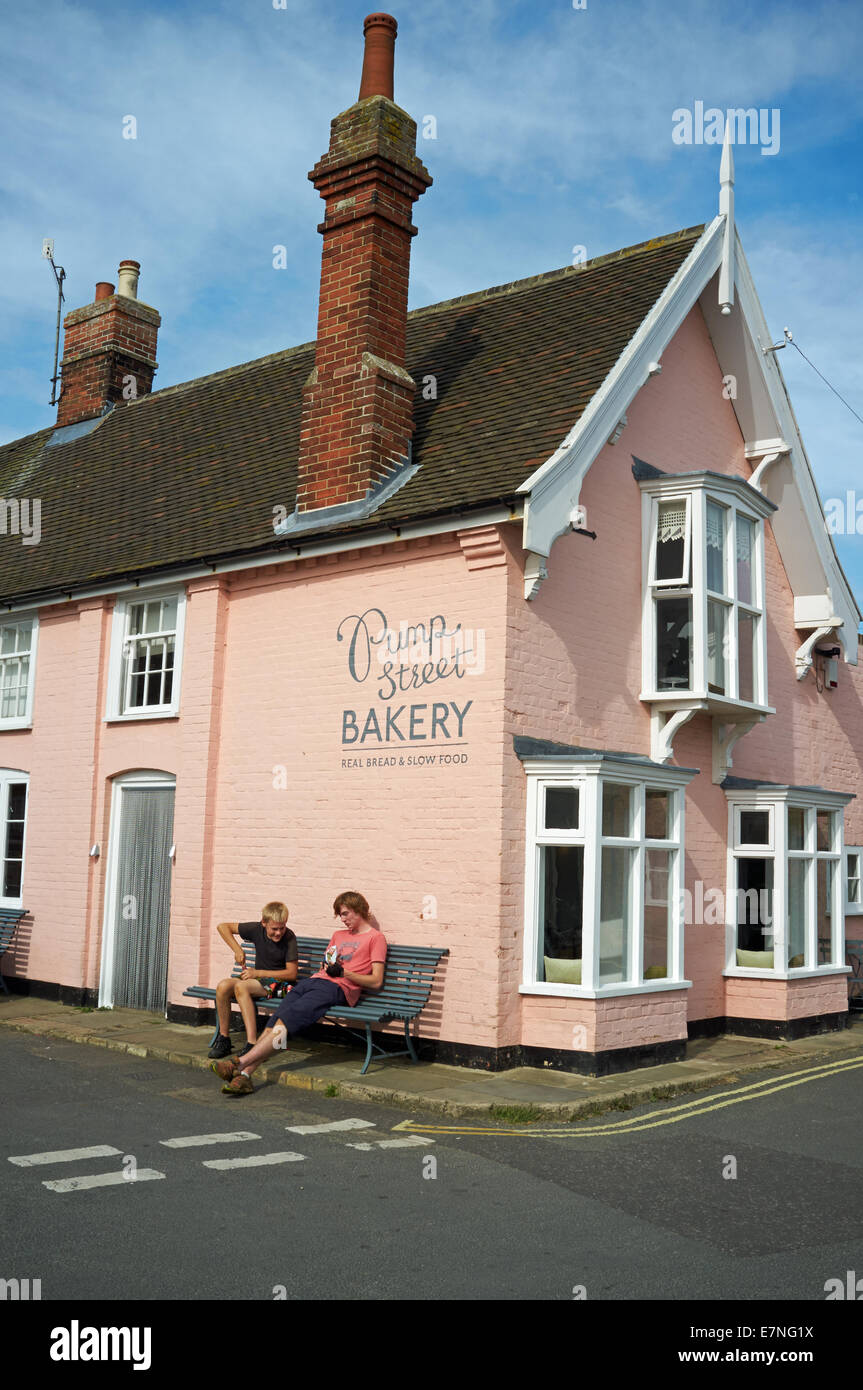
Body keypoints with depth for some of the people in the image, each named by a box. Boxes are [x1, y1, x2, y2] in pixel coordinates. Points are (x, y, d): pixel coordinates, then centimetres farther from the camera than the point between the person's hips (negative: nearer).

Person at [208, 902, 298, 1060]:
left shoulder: (289, 938, -13)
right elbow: (222, 926, 5)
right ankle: (223, 1039, -9)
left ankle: (252, 1043, -40)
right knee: (223, 986, -23)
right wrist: (237, 950, -8)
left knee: (240, 986, -33)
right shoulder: (257, 929, -2)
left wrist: (258, 973, -17)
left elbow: (292, 974, -15)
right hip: (258, 978, 5)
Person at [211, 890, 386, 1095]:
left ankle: (240, 1064, -35)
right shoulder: (338, 934, 32)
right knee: (276, 1019, -20)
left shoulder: (376, 937, 8)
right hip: (314, 980, 7)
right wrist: (327, 963, 6)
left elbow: (376, 982, -1)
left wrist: (343, 972, -11)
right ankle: (244, 1075, -30)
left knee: (288, 1019, -27)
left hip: (338, 987, -7)